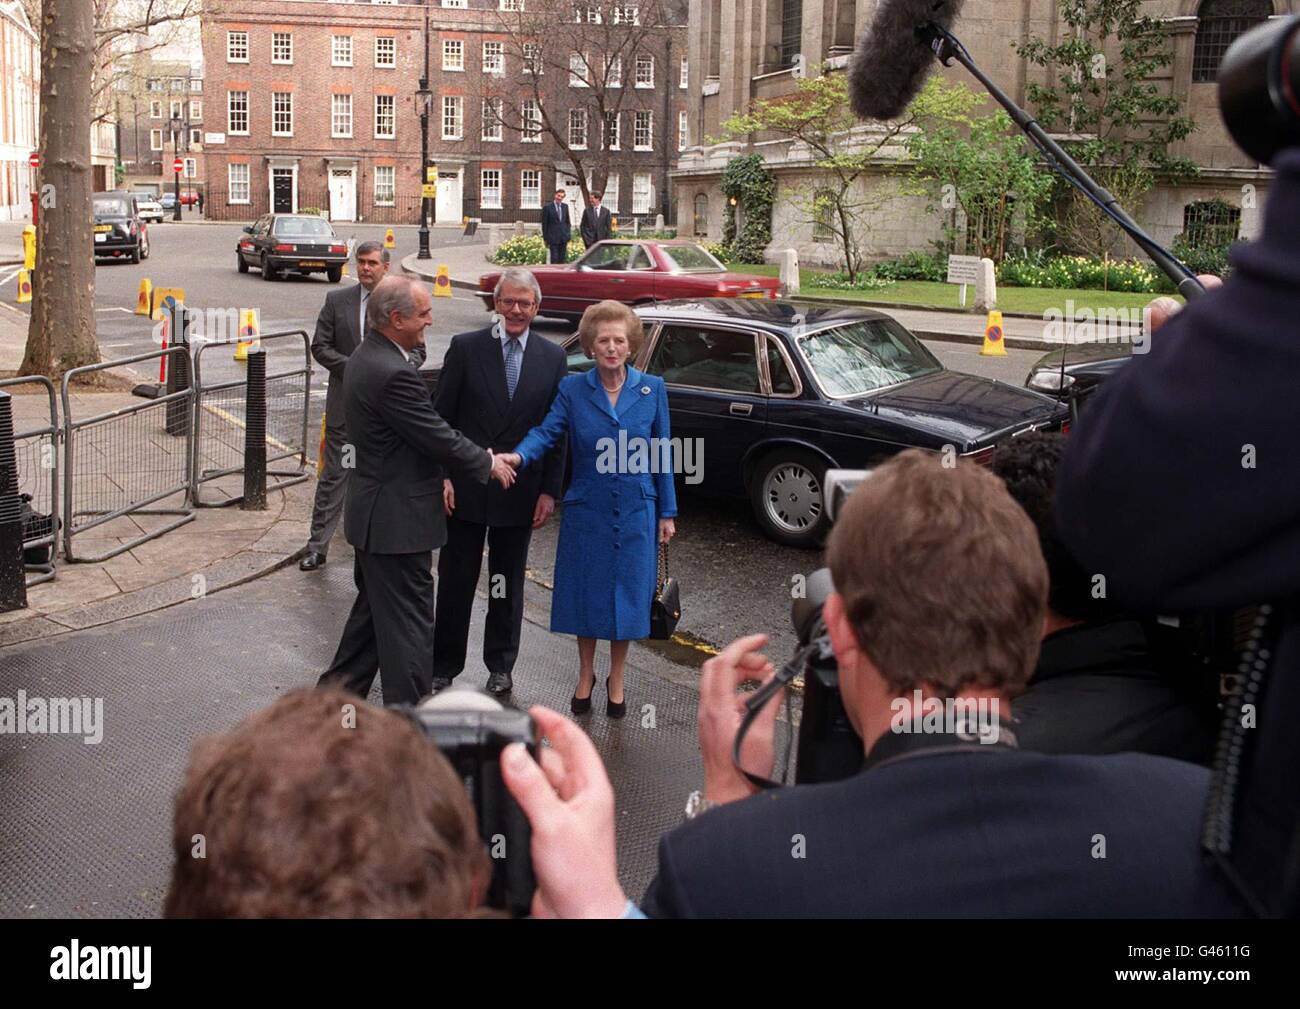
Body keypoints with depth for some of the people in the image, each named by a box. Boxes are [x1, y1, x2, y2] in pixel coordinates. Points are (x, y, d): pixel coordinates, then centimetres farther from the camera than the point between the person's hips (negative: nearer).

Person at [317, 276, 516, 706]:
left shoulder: (366, 356, 8)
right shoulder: (393, 372, -25)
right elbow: (437, 437, -20)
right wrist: (488, 462, -5)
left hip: (373, 511, 11)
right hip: (397, 519, -11)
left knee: (374, 607, 23)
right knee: (408, 622, 0)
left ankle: (337, 689, 34)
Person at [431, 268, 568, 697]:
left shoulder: (553, 358, 1)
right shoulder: (466, 347, -3)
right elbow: (441, 418, -2)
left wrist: (549, 491, -2)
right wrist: (440, 476, -9)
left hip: (520, 492, 1)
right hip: (465, 487, -1)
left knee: (508, 584, 14)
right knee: (455, 581, 8)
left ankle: (501, 666, 29)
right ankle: (443, 666, 21)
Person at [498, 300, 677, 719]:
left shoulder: (652, 390, -1)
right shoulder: (573, 389, -3)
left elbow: (663, 453, 3)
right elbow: (547, 432, -13)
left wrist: (667, 513, 4)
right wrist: (518, 456, -35)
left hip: (635, 512, 0)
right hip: (586, 511, 0)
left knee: (627, 594, 7)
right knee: (586, 593, 8)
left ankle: (616, 680, 27)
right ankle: (585, 675, 31)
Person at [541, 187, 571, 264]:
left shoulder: (565, 206, 10)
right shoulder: (547, 207, -4)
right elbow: (544, 224, -2)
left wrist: (568, 234, 7)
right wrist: (545, 238, -4)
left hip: (563, 237, 5)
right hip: (553, 238, -5)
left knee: (562, 259, 7)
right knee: (554, 258, -7)